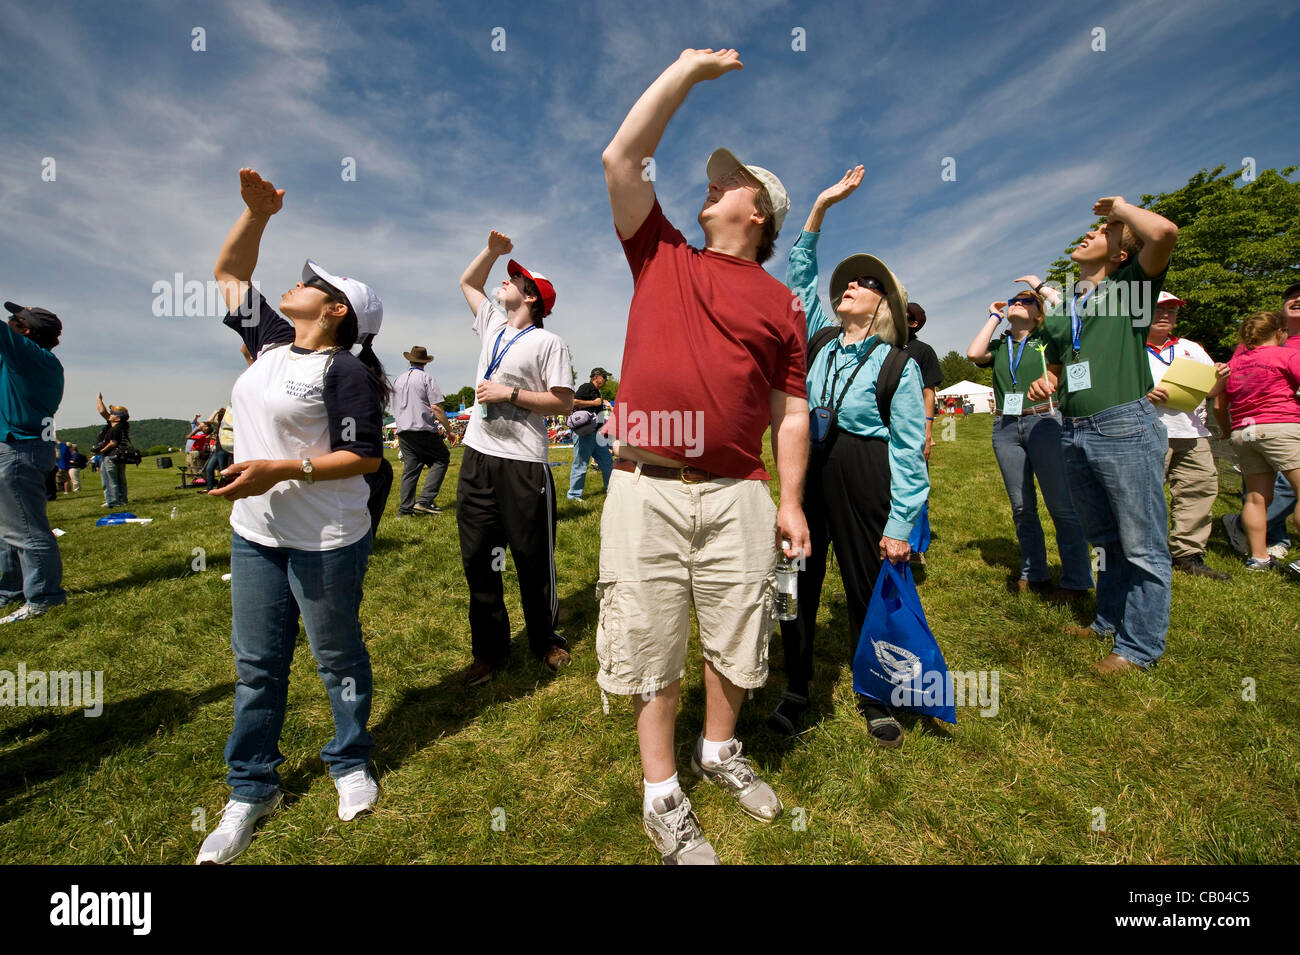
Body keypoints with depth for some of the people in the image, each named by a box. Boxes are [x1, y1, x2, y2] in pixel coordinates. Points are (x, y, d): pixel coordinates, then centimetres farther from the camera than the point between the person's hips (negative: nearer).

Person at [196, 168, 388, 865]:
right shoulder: (272, 338, 10)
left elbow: (363, 457, -19)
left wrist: (281, 470, -25)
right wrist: (257, 210, 12)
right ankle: (251, 790, 31)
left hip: (325, 542, -7)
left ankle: (350, 764, 32)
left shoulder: (346, 369, -14)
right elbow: (228, 272, 22)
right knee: (256, 663, 15)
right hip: (254, 533, 8)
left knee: (338, 657, 11)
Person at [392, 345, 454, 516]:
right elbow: (436, 407, -12)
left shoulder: (398, 380, 16)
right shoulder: (426, 378, -5)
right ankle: (425, 500, -8)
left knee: (410, 467, 9)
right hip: (423, 430, -7)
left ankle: (405, 508, 6)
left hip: (403, 431, 7)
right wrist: (448, 428, -6)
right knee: (442, 458, 3)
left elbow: (395, 408, 23)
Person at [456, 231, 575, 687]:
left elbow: (564, 402, -11)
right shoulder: (492, 325, 16)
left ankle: (545, 641, 23)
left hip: (523, 465, -7)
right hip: (477, 460, 7)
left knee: (534, 561, 4)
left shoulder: (547, 341, -4)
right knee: (478, 559, 10)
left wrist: (509, 393, -13)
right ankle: (489, 649, 24)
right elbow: (467, 282, 31)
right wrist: (493, 249, 19)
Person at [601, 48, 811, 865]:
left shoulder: (780, 301, 11)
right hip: (645, 488, 0)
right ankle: (662, 794, 25)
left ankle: (720, 751, 39)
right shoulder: (660, 256, 14)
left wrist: (792, 501, 2)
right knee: (650, 647, 6)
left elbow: (792, 409, 8)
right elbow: (622, 158, 9)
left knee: (735, 642, 13)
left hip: (737, 493, 1)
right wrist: (689, 71, 14)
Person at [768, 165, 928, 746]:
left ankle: (876, 701, 30)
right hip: (805, 475, 4)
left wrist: (901, 525, -11)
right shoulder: (819, 341, 7)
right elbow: (798, 276, 14)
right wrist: (820, 207, 8)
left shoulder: (900, 365, -4)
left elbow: (910, 451, -7)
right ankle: (795, 689, 25)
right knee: (797, 583, 7)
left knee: (868, 590, 9)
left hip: (865, 485, -3)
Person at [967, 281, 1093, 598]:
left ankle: (1077, 580, 4)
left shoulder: (1047, 340, 9)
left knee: (1061, 504, -4)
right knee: (1021, 506, 7)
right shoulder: (998, 346, 15)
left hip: (1044, 422, -3)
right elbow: (974, 353, -6)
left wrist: (1041, 286, 5)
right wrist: (994, 317, 8)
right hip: (1006, 428, 3)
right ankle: (1033, 573, 18)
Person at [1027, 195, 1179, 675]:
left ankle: (1140, 644, 9)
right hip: (1074, 433, 6)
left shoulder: (1130, 286, 3)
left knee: (1140, 543, 0)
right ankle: (1110, 620, 30)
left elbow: (1164, 232, -18)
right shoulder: (1059, 311, 19)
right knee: (1103, 538, 17)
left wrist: (1120, 207, 1)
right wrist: (1044, 383, 5)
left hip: (1125, 427, -6)